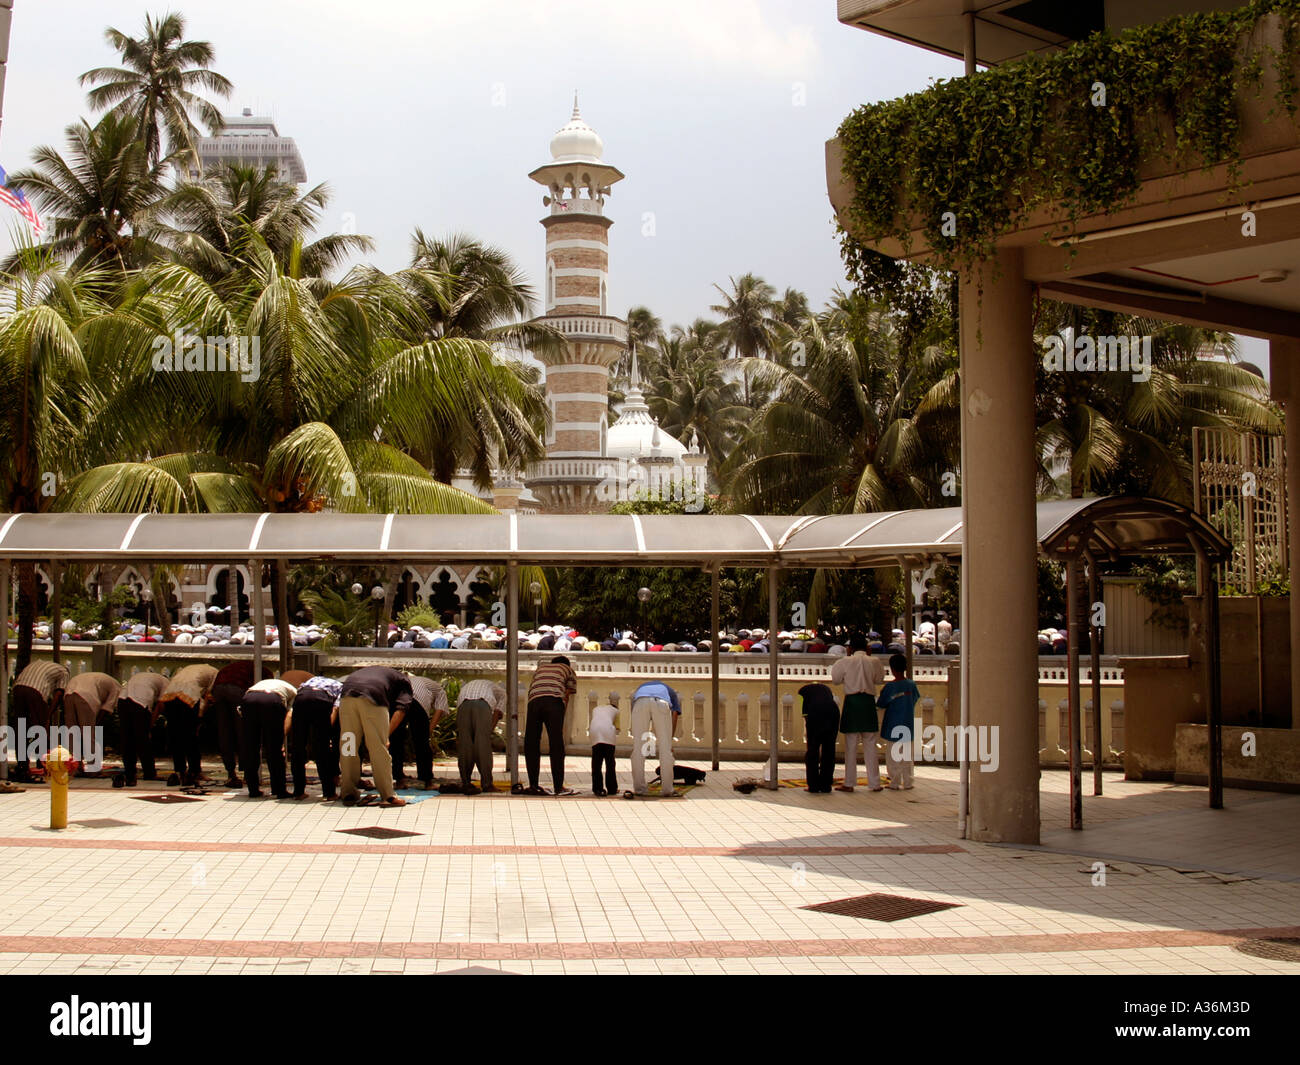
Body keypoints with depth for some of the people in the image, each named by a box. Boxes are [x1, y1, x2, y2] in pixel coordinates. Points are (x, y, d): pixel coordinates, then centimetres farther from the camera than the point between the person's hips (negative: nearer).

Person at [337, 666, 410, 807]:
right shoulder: (404, 682, 27)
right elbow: (400, 710, 10)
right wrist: (387, 736, 10)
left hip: (347, 694, 4)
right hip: (373, 697, -4)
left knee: (348, 748, 13)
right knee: (379, 750, 4)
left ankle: (348, 794, 18)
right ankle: (387, 796, 7)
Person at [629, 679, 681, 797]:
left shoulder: (639, 689, 45)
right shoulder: (670, 692, 41)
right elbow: (675, 715, 26)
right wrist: (670, 740, 29)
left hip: (640, 703, 1)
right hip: (661, 703, -1)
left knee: (638, 748, 9)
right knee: (665, 748, 8)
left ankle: (639, 788, 8)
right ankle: (667, 788, 8)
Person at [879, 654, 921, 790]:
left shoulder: (890, 687, -15)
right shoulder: (911, 685, -3)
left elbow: (881, 704, -7)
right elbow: (917, 697, 15)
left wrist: (881, 694, 10)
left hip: (893, 726, -4)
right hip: (908, 725, 4)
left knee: (892, 753, 4)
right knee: (907, 754, 10)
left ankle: (895, 783, 2)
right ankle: (907, 783, 11)